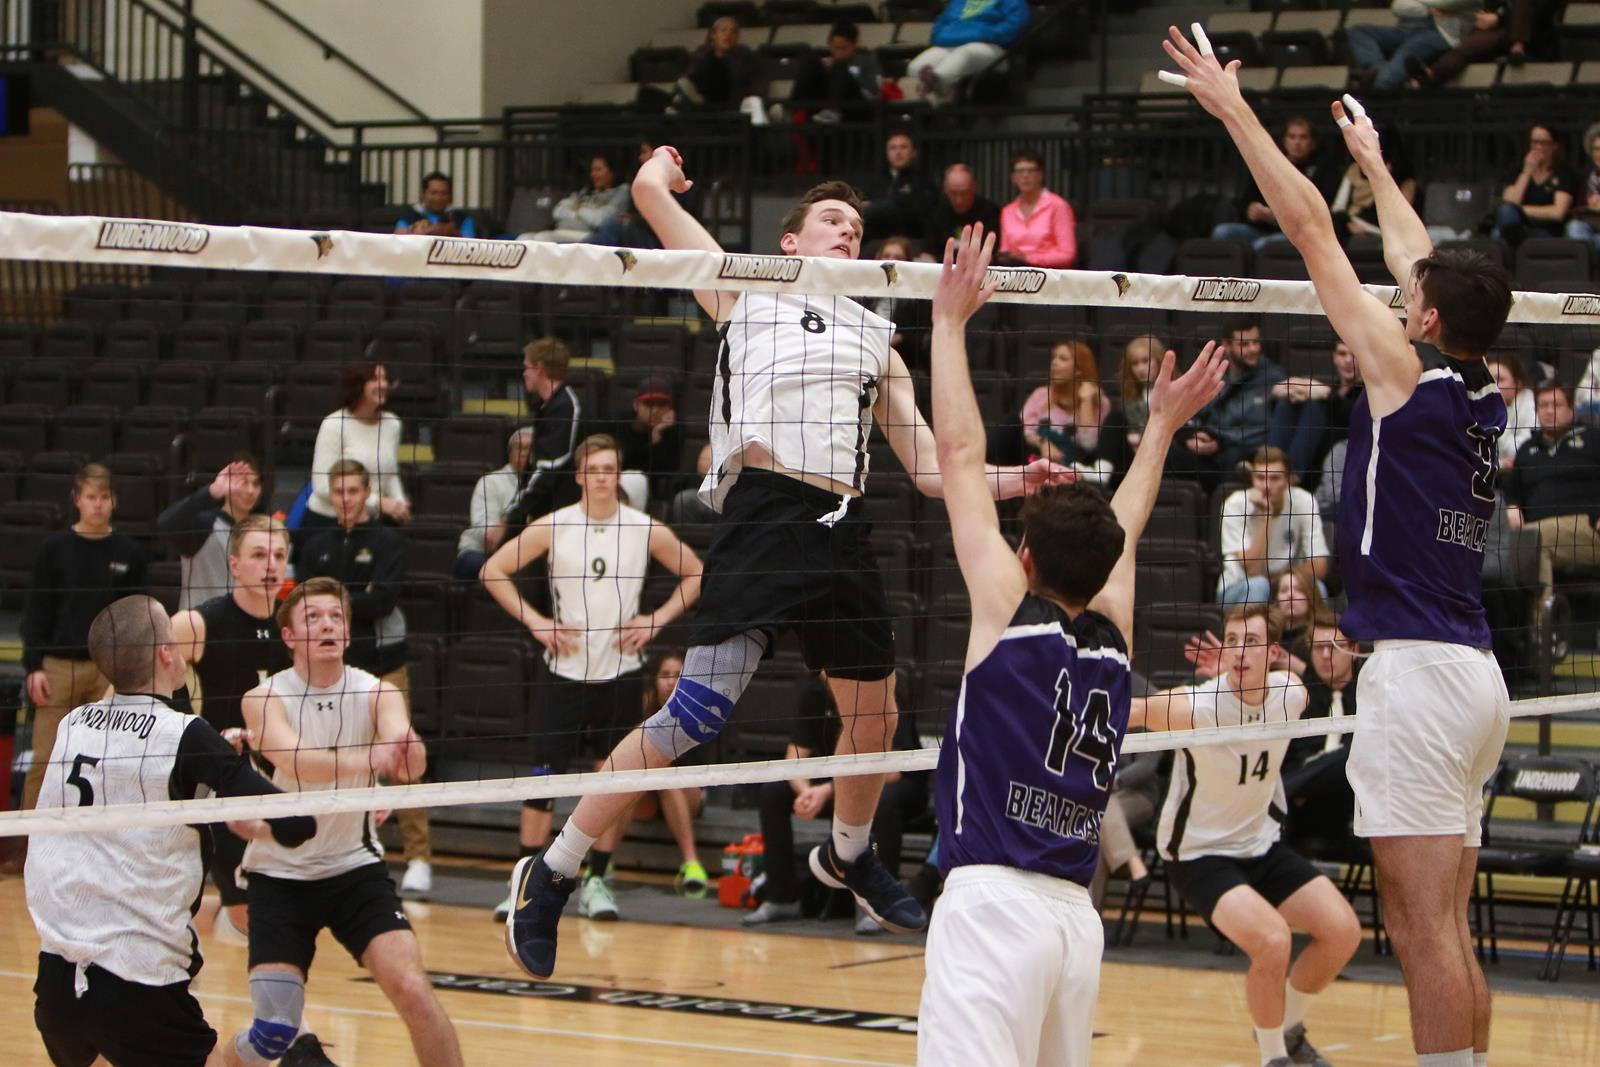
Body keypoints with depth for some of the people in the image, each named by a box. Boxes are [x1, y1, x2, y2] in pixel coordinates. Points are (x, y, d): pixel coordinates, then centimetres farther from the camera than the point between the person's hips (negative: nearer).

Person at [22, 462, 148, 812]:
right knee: (45, 760, -5)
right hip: (59, 665, -1)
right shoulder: (54, 548, 3)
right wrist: (33, 667, -3)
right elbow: (35, 611, 5)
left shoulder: (129, 553, 6)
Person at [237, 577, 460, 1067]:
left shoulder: (377, 694, -6)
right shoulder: (264, 700, -11)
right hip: (279, 874, -1)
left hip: (355, 867, 1)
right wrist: (366, 760, -51)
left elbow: (404, 748, -27)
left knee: (412, 989, -18)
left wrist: (406, 755, -53)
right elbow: (294, 761, -32)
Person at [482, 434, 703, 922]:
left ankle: (597, 882, 13)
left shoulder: (645, 530, -1)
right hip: (566, 671, -1)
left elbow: (694, 573, 11)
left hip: (622, 672, 1)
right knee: (544, 777, -5)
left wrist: (658, 619, -1)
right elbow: (493, 571, 2)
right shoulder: (553, 527, -3)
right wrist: (534, 621, -6)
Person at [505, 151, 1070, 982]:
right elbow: (650, 191, 7)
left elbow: (928, 468, 22)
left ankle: (848, 857, 45)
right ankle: (552, 873, -8)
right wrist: (663, 165, 28)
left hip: (842, 532, 6)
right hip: (766, 515, -6)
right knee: (699, 712, -16)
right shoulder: (749, 295, 13)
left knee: (874, 717, 15)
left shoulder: (875, 339, 26)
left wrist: (1009, 481, 8)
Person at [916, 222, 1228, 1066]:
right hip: (1076, 914, 7)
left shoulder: (1011, 613, 0)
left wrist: (950, 320, 10)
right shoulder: (1113, 642, 12)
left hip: (993, 900, -7)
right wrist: (1162, 426, 46)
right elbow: (1118, 533, 32)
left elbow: (960, 454, 3)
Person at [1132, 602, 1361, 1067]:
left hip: (1262, 843, 6)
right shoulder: (1195, 707, -28)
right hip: (1198, 853, -6)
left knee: (1342, 931, -3)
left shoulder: (1291, 694, -11)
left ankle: (1288, 1027, 24)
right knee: (1272, 940, -26)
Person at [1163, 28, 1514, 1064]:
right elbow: (1421, 263, 27)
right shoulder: (1484, 402, 11)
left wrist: (1234, 108, 2)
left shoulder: (1406, 378, -7)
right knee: (1447, 928, 11)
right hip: (1475, 670, 9)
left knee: (1423, 925, -10)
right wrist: (1374, 162, 41)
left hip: (1418, 665, -9)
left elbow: (1312, 227, -3)